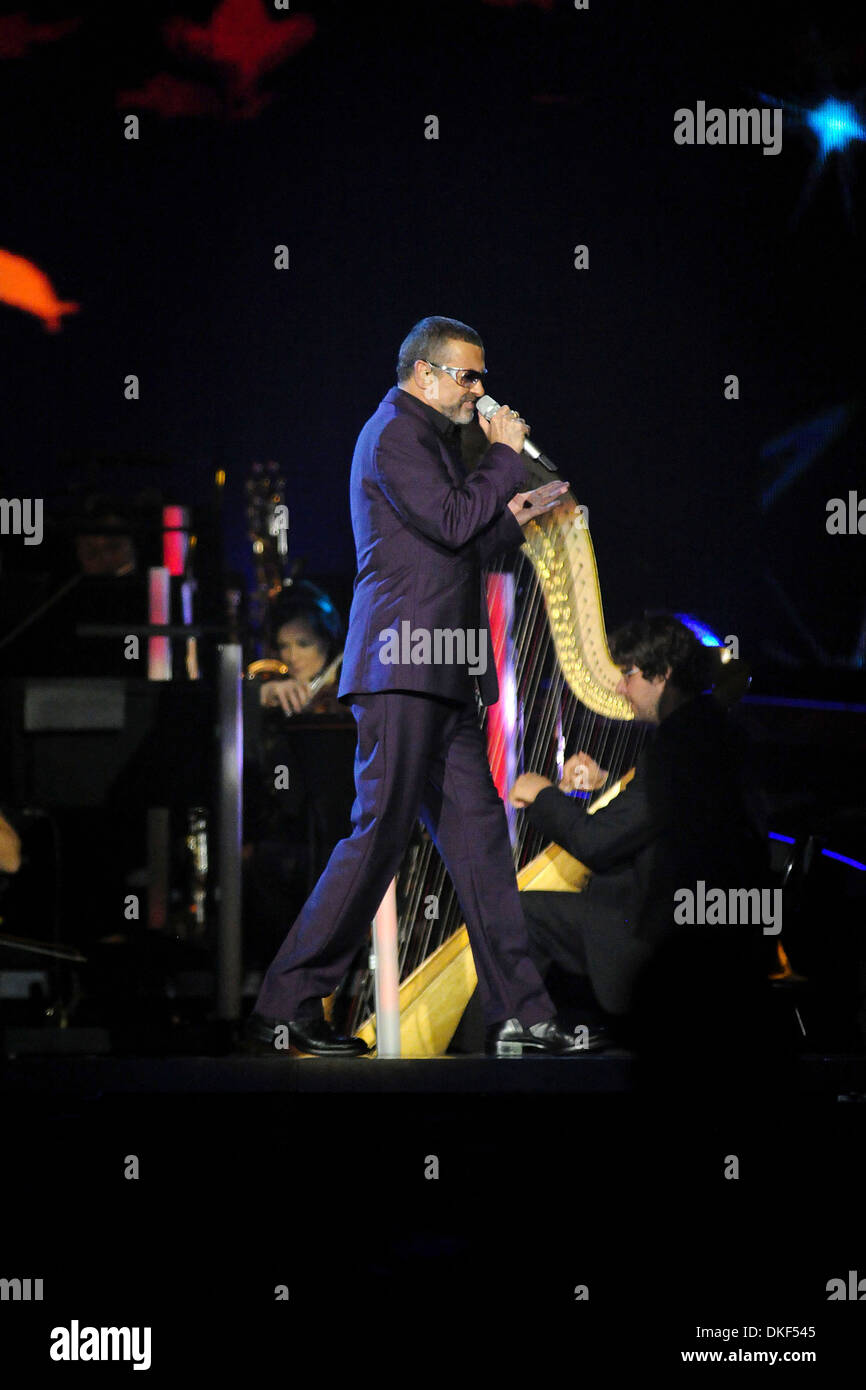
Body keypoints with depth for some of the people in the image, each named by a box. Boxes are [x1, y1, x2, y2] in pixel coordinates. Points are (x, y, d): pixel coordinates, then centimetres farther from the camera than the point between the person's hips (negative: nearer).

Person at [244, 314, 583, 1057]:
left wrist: (511, 517, 17)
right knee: (381, 832, -11)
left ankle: (518, 1014, 6)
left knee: (479, 835, 6)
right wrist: (506, 457, -6)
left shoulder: (430, 438, 24)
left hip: (441, 676, 10)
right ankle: (285, 1005, -7)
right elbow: (450, 523, -17)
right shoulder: (395, 434, -7)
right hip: (402, 667, -10)